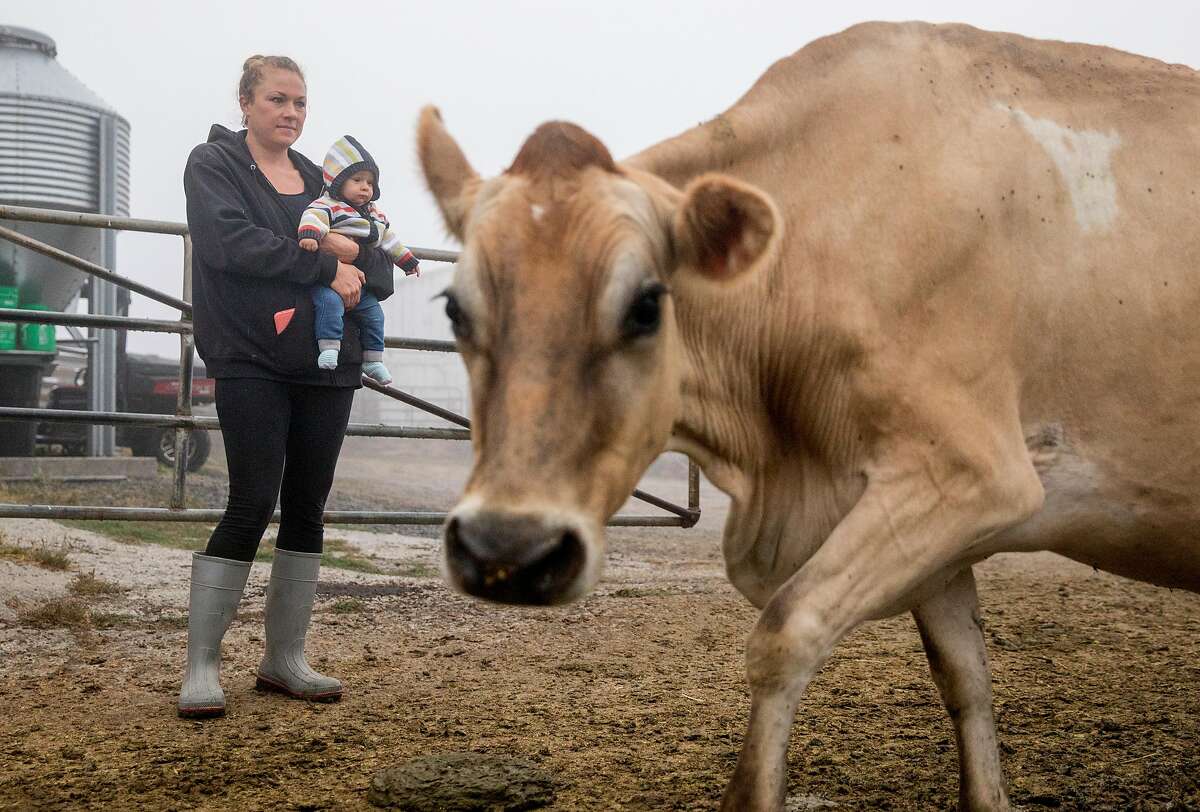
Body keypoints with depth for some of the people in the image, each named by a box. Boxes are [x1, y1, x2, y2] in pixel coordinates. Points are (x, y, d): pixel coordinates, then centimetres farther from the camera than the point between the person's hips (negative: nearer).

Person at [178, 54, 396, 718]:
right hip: (251, 364, -6)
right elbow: (230, 241, -16)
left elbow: (381, 269, 14)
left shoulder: (320, 181, 18)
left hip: (326, 366, 6)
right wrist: (325, 268, -14)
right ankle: (201, 667, 1)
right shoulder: (214, 164, 3)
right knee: (252, 505, -10)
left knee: (307, 508, 6)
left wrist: (356, 257, -9)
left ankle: (284, 658, 16)